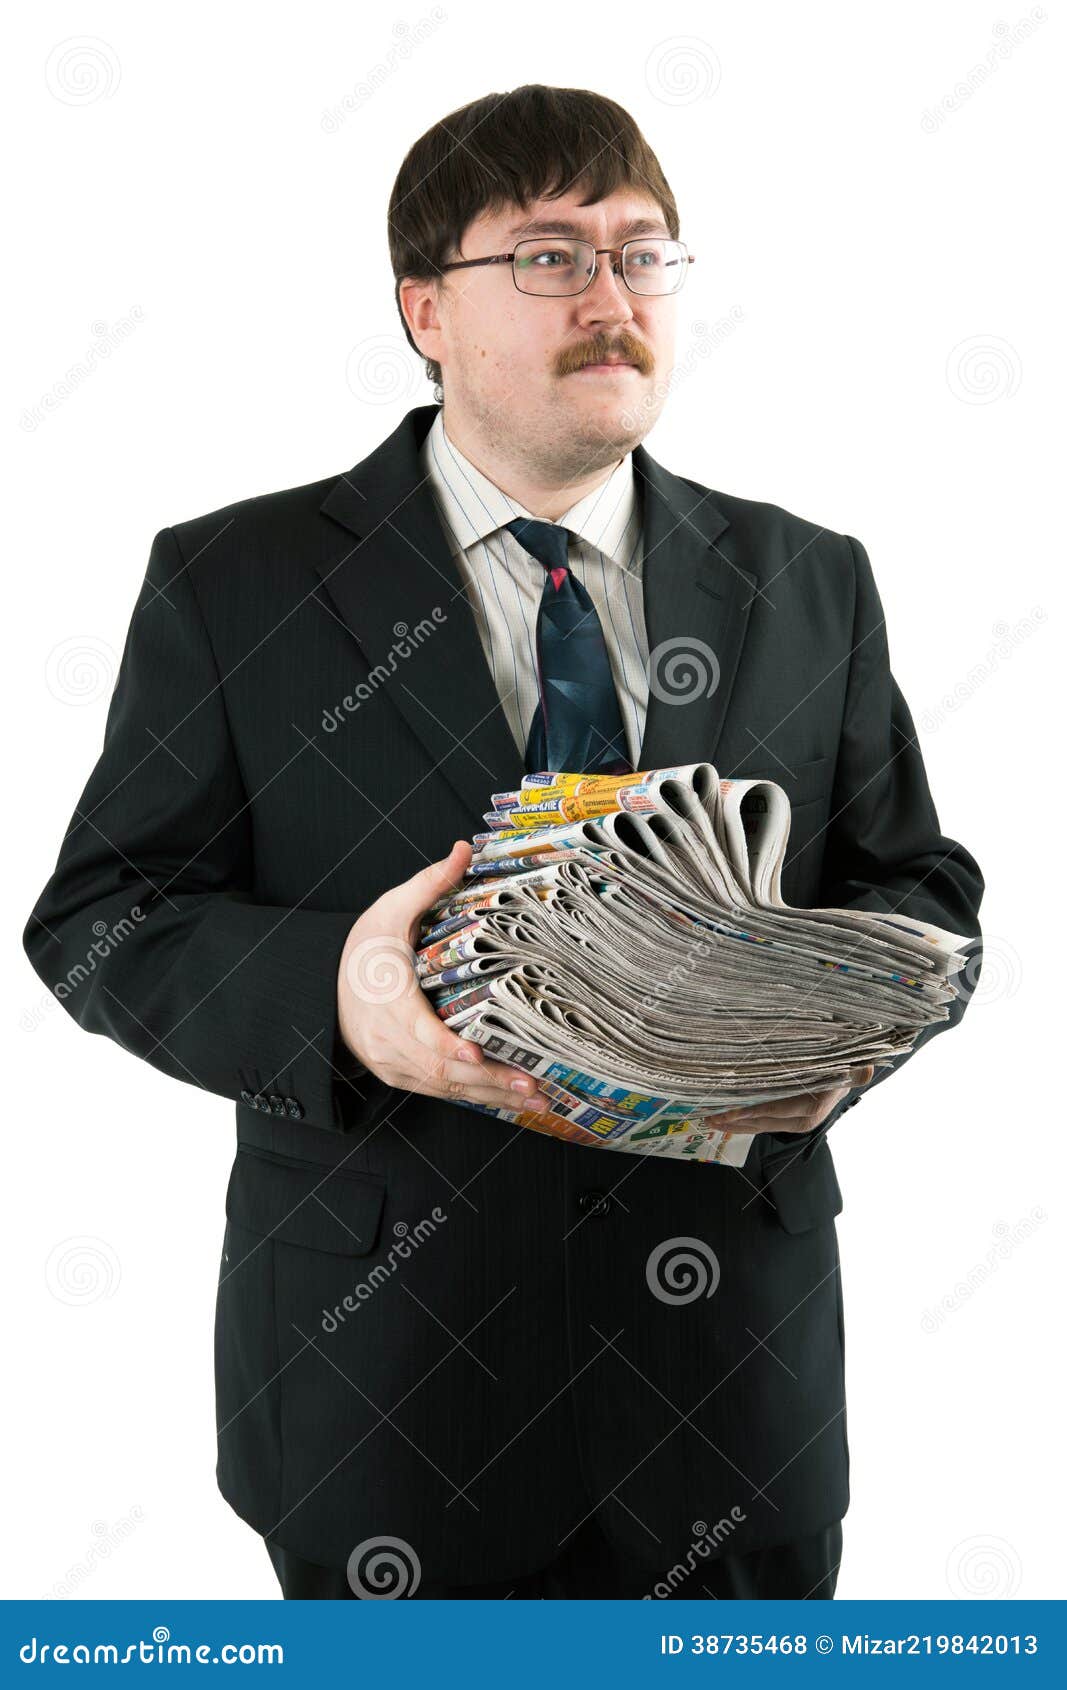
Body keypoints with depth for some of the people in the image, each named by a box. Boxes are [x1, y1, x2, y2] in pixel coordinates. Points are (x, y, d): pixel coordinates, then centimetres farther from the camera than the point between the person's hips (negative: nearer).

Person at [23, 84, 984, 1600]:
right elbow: (97, 918, -4)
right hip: (382, 1369, -2)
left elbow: (921, 889, 10)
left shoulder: (809, 585, 7)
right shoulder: (234, 584, -2)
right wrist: (324, 997, -24)